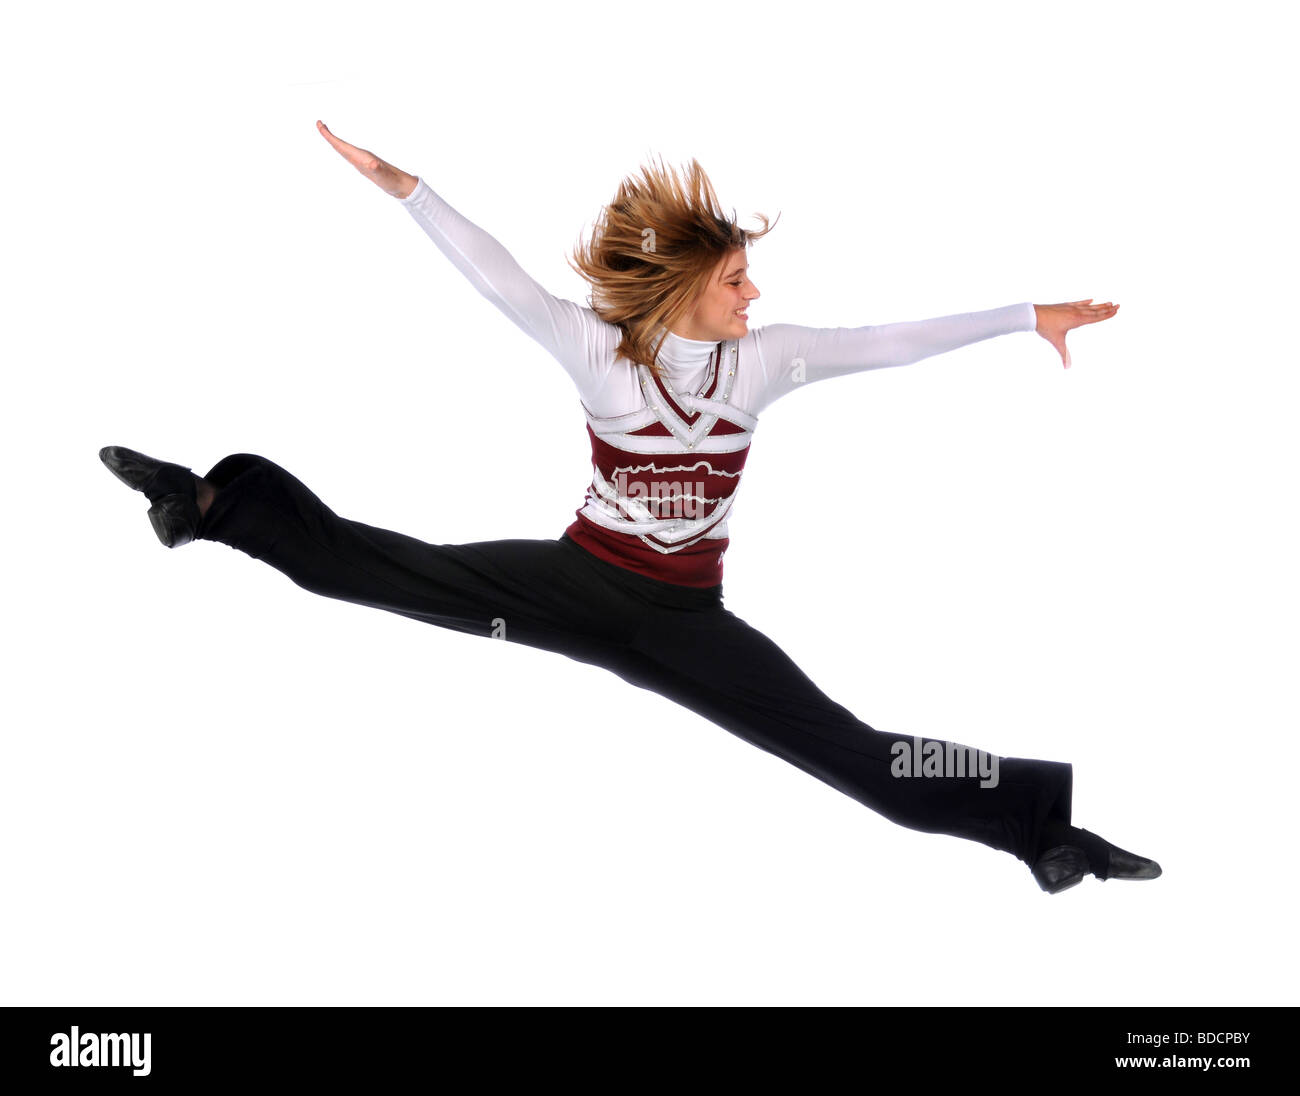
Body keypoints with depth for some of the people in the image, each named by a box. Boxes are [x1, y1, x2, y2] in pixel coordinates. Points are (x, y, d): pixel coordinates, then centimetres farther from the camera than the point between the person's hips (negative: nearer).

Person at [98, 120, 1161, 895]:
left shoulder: (759, 359, -6)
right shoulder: (596, 347, -12)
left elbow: (889, 343, -5)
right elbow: (496, 276, -14)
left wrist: (1027, 315, -5)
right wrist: (402, 184, -18)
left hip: (689, 622, 0)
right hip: (577, 584, 0)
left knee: (860, 755, -8)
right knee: (366, 564, -2)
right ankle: (212, 501, 17)